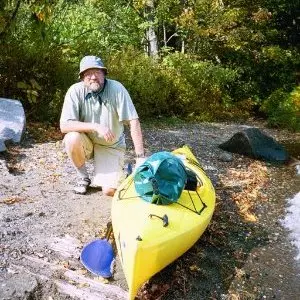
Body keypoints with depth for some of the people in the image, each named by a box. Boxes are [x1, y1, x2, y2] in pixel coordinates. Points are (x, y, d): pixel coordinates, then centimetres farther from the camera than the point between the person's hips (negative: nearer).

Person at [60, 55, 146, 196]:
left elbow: (133, 122, -22)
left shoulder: (117, 88, -20)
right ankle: (83, 177, -4)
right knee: (72, 139, -32)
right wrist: (95, 127, -34)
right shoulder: (75, 91, -17)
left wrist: (140, 157, -28)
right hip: (86, 143, 2)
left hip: (111, 146, -1)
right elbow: (64, 126, -23)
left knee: (110, 190, -17)